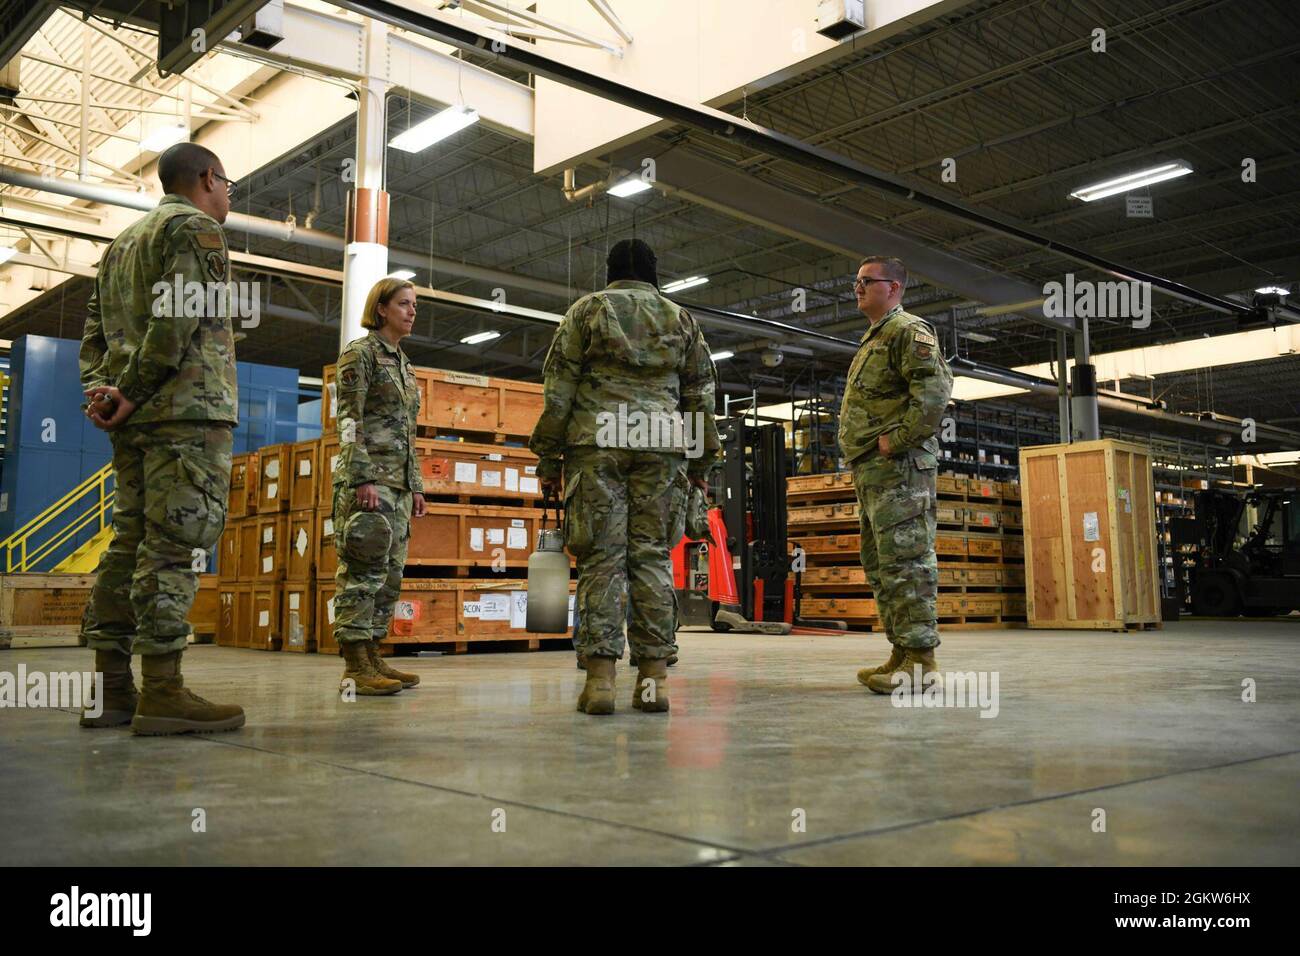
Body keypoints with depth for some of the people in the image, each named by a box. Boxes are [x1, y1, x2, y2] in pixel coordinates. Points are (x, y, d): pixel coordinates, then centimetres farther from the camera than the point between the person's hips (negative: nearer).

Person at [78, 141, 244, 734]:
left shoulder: (121, 244, 27)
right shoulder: (197, 228, -1)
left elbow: (95, 327, 18)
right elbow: (178, 318, -15)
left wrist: (99, 389, 4)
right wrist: (132, 392, -13)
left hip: (134, 418, 9)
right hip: (190, 406, -9)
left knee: (131, 540, 8)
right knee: (176, 541, -12)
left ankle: (110, 687, 9)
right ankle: (162, 690, -15)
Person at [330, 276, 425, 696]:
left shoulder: (402, 363, 22)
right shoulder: (360, 352, -2)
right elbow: (349, 421, -12)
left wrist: (415, 485, 18)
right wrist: (363, 479, -20)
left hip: (398, 482, 9)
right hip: (367, 476, -9)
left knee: (390, 573, 6)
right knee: (364, 571, -11)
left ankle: (372, 658, 11)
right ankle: (355, 668, -10)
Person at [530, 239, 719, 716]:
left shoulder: (588, 309, 10)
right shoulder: (681, 319, 17)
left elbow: (559, 387, 4)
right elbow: (700, 395, 16)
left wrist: (549, 455, 6)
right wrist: (701, 459, 21)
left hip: (598, 442, -2)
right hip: (662, 444, 2)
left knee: (601, 556, -3)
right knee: (653, 556, 3)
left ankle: (600, 676, -9)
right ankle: (654, 677, 0)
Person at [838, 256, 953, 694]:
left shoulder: (909, 330, -4)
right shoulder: (872, 341, 26)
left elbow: (935, 388, -20)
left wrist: (897, 438, -20)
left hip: (899, 466, -11)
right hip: (870, 470, 11)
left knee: (905, 560, -12)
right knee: (880, 564, 11)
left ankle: (920, 658, -11)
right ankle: (902, 653, 16)